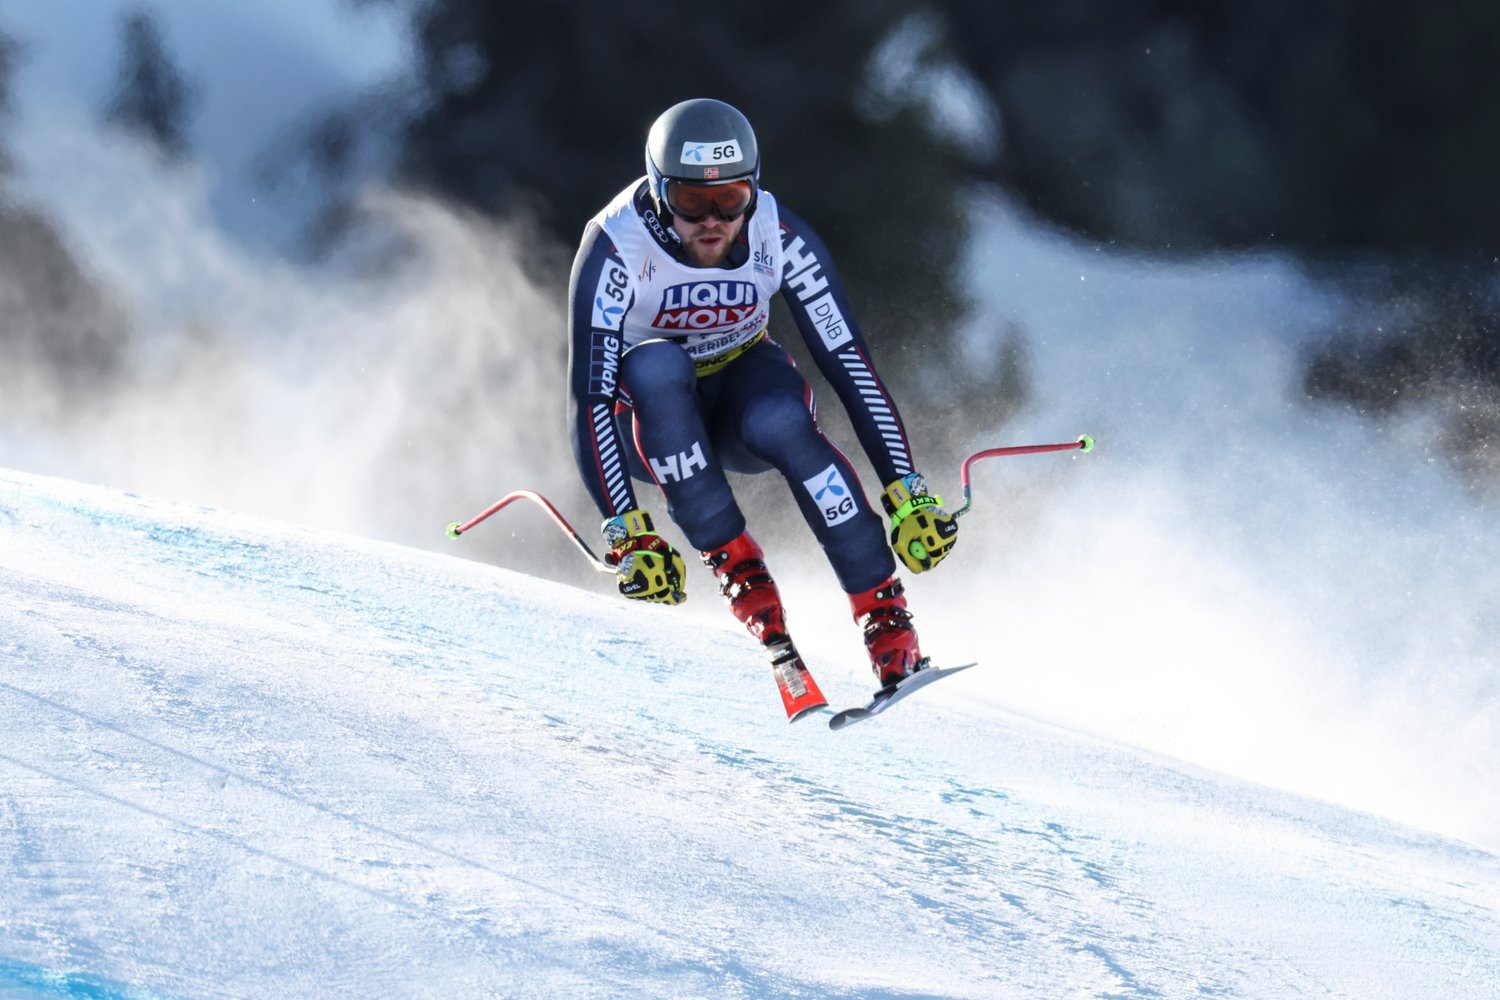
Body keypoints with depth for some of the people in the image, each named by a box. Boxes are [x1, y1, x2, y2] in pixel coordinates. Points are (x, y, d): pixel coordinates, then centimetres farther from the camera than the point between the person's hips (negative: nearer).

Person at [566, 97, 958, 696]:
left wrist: (907, 493, -28)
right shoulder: (615, 248, -29)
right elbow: (589, 396, -32)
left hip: (741, 386, 1)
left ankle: (885, 618, -28)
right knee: (657, 364, -35)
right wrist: (627, 535, -40)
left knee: (782, 423, -34)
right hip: (651, 417, -1)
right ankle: (731, 559, -26)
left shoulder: (781, 239, -23)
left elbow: (850, 365, -21)